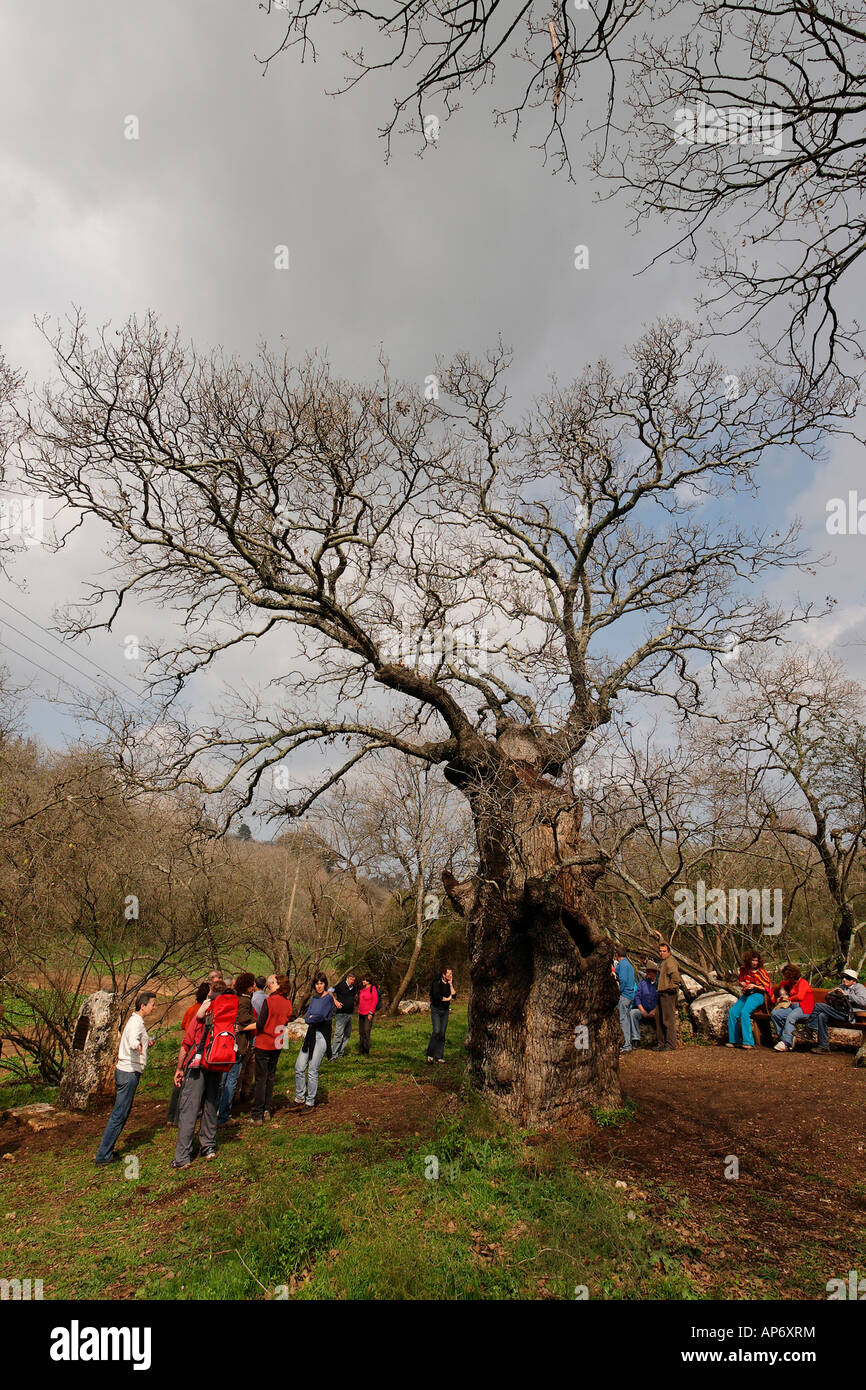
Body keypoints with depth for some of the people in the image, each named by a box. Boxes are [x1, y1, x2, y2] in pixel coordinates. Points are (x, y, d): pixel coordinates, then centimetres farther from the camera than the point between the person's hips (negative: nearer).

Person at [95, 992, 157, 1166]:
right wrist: (138, 1045, -61)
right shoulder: (136, 1022, -17)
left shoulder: (134, 1020, 14)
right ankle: (103, 1156, 1)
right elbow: (132, 1041, -39)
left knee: (121, 1113, 15)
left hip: (124, 1071, 10)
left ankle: (106, 1152, 21)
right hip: (129, 1073, -10)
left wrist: (145, 1043, 49)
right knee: (119, 1115, -5)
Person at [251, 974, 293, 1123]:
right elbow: (284, 1023, 8)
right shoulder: (287, 1004, -1)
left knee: (261, 1079, 3)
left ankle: (257, 1115, 8)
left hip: (264, 1044, -5)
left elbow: (260, 1024, -17)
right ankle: (267, 1111, 23)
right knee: (270, 1077, 17)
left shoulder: (269, 1000, -19)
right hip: (278, 1044, 5)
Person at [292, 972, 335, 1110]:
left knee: (312, 1071, -4)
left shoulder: (328, 998, -9)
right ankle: (299, 1099, 19)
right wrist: (315, 1018, -12)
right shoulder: (314, 998, 13)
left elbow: (320, 1016, -21)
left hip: (322, 1036, -7)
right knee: (299, 1068, 6)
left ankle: (310, 1102, 9)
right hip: (310, 1034, 7)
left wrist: (311, 1018, -4)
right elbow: (306, 1018, 6)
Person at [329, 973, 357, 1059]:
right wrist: (335, 1001, -20)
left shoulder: (353, 988, 12)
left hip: (350, 1014, 8)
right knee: (338, 1035, -10)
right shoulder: (341, 985, -9)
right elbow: (329, 991, -13)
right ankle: (333, 1055, -6)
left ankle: (340, 1053, 21)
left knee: (347, 1035, 11)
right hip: (341, 1014, -7)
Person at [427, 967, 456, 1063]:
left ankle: (439, 1056, 8)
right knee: (437, 1031, -17)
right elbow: (436, 996, -20)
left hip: (445, 1011, 5)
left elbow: (454, 995, -3)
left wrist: (451, 984, -10)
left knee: (442, 1033, 2)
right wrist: (447, 999, -8)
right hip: (436, 1009, -5)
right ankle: (430, 1054, -4)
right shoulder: (436, 983, -11)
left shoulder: (450, 983, 7)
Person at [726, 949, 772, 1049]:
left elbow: (767, 987, -2)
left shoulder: (761, 972, -1)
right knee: (732, 1012, -17)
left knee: (744, 1012, -30)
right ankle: (733, 1040, -8)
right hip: (746, 995, 5)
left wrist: (754, 986, -16)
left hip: (757, 995, -5)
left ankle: (748, 1042, -27)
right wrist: (743, 984, 2)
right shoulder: (744, 970, 12)